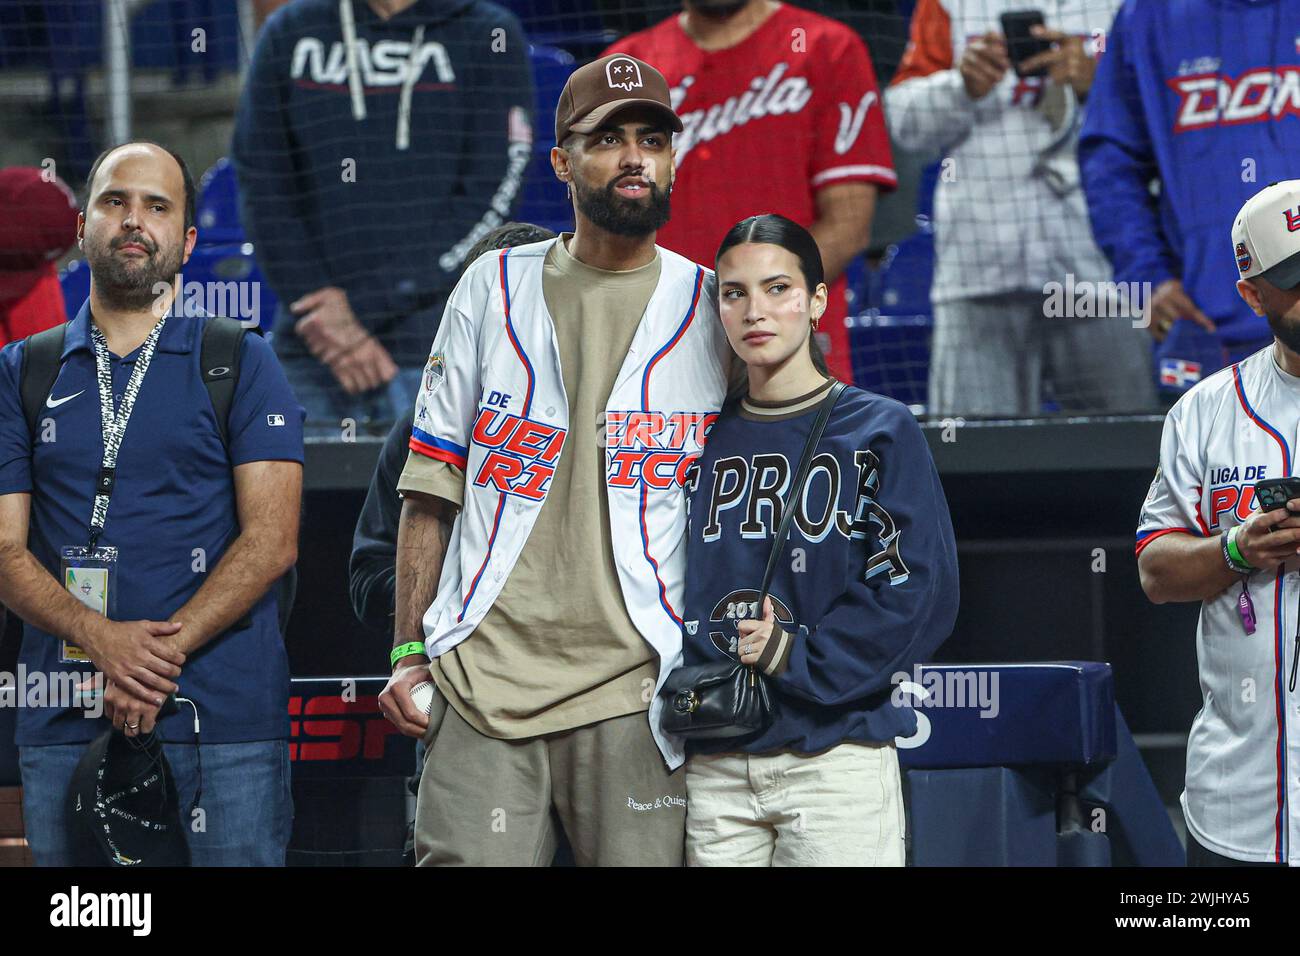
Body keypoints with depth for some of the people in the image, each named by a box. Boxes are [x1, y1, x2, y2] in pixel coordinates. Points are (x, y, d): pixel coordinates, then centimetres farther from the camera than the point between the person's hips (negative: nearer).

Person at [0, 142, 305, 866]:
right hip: (63, 725, 2)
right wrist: (105, 640, -14)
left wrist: (164, 652, -15)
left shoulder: (242, 364, 7)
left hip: (223, 720, -2)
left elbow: (271, 540, -3)